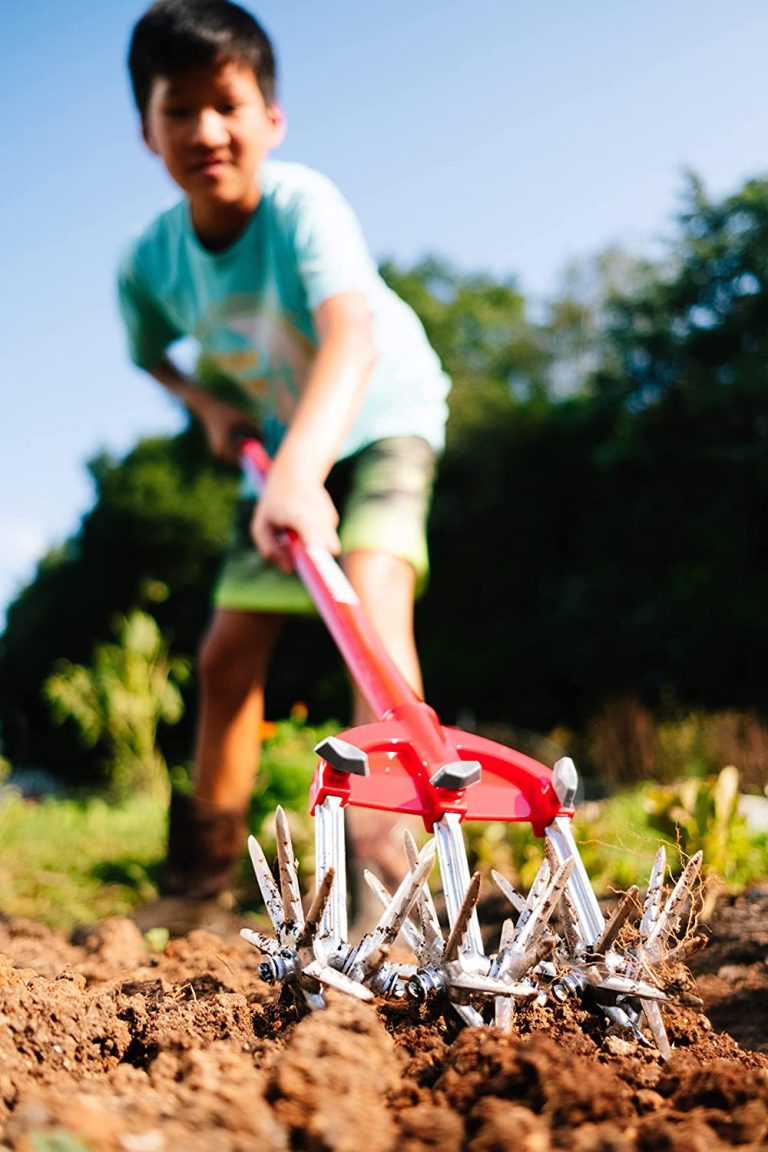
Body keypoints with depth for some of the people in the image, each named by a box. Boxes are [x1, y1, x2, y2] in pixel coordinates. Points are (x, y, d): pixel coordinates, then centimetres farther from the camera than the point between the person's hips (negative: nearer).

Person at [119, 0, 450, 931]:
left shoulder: (302, 203, -31)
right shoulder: (149, 262, -15)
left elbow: (352, 337, -50)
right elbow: (152, 352, 9)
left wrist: (300, 469, -66)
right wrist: (209, 404, -12)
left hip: (382, 420, -5)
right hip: (285, 445, 5)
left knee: (371, 591, -32)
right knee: (227, 652, 4)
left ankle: (381, 840, -35)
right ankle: (201, 875, 20)